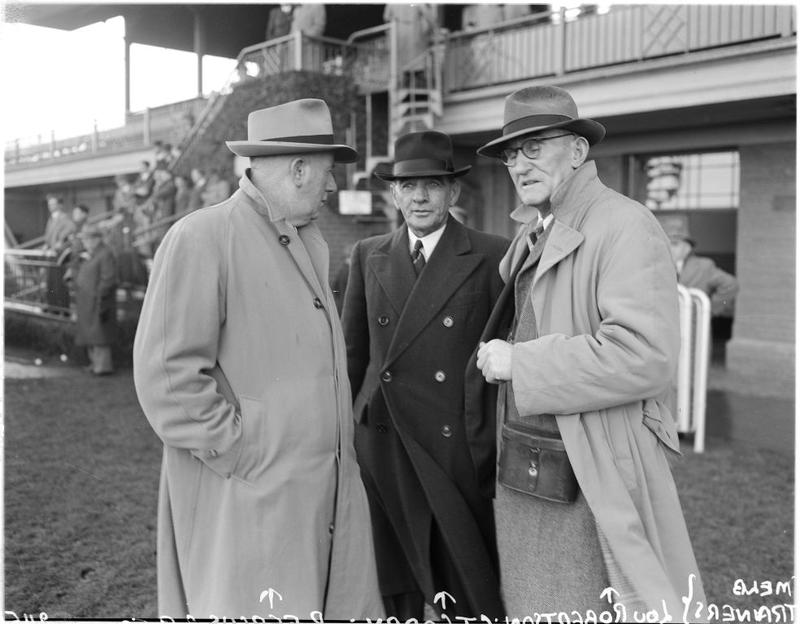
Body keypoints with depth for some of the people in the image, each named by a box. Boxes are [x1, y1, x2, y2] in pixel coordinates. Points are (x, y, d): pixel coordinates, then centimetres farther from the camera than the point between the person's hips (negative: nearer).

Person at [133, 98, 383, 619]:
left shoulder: (310, 238, 13)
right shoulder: (201, 239, -13)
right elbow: (166, 378, -17)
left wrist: (344, 432, 13)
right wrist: (240, 455, -14)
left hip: (332, 493, 8)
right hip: (250, 502, -8)